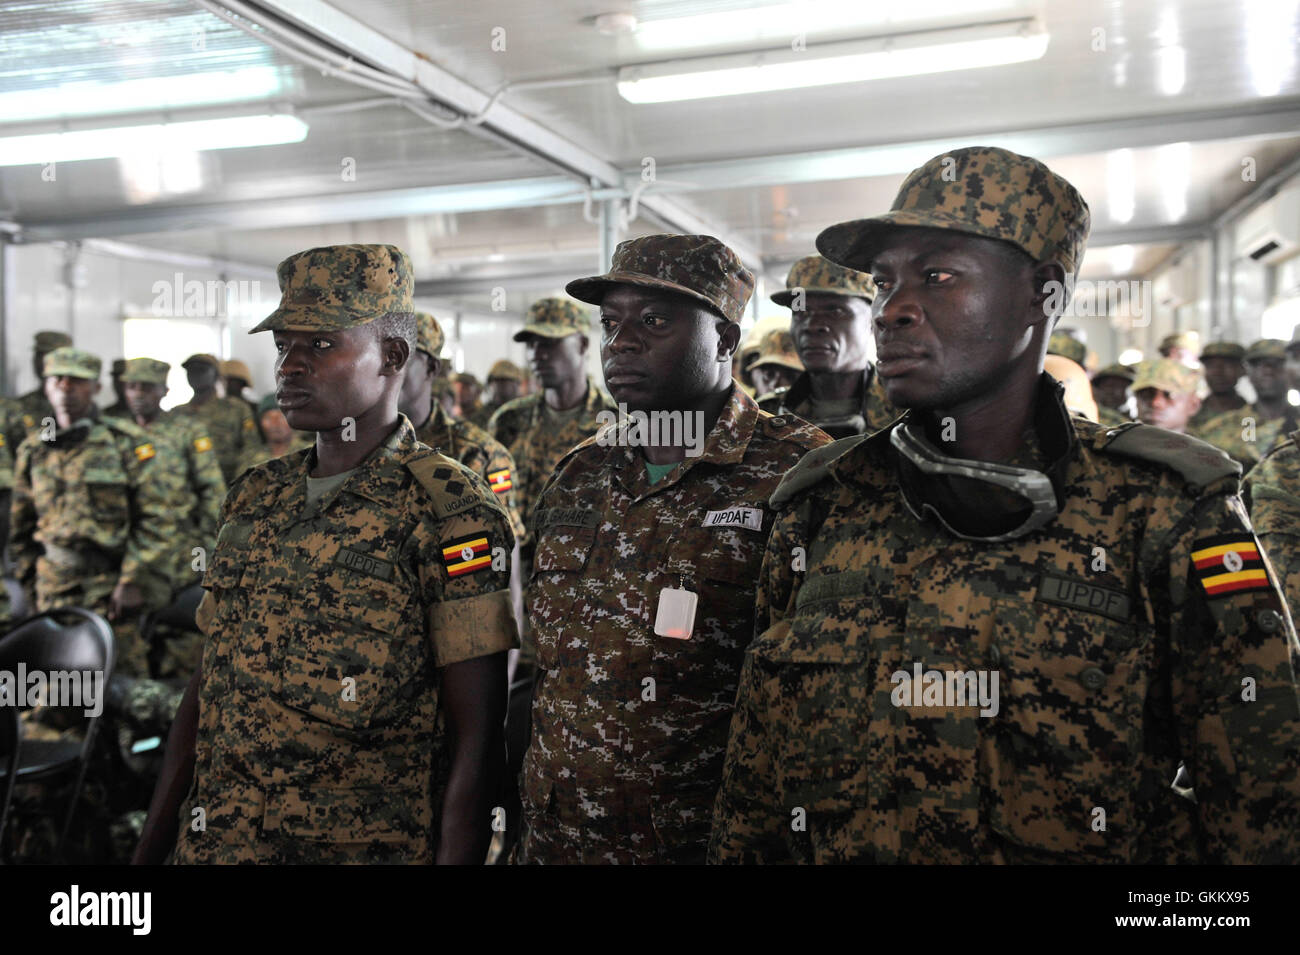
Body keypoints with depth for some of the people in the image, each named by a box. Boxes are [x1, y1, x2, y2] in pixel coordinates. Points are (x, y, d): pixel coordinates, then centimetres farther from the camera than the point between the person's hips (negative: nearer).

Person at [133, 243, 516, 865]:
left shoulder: (451, 511, -14)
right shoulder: (253, 498, 6)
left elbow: (475, 739, -15)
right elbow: (208, 687, 11)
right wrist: (151, 845, 10)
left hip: (368, 847, -5)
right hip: (216, 842, 6)